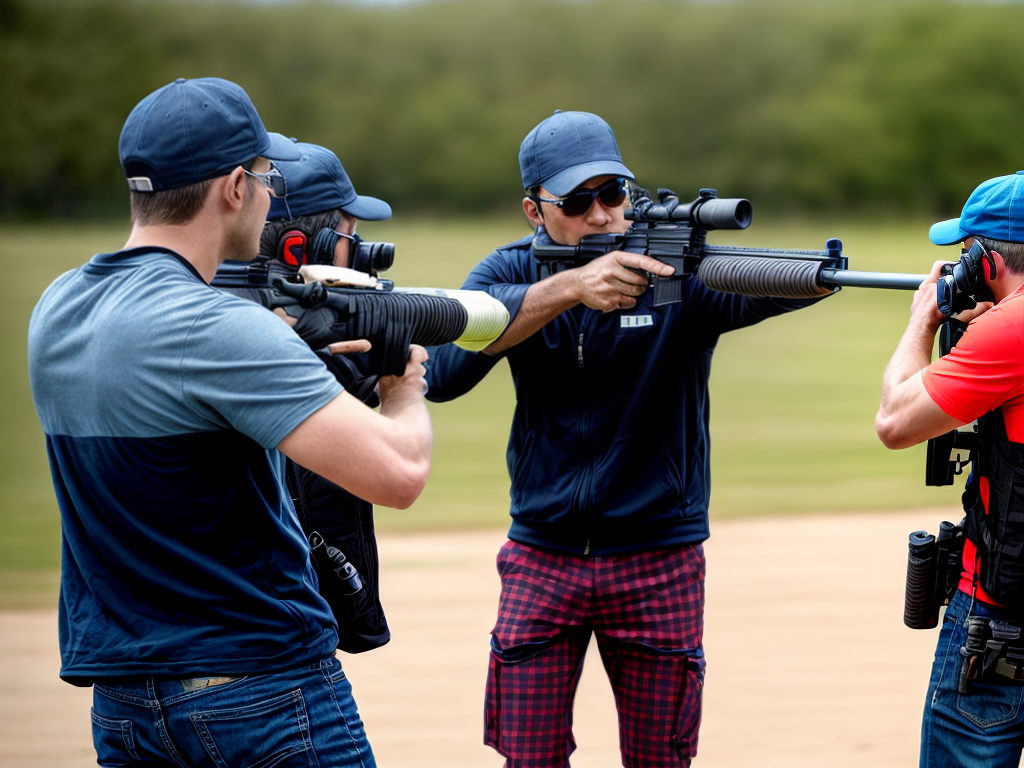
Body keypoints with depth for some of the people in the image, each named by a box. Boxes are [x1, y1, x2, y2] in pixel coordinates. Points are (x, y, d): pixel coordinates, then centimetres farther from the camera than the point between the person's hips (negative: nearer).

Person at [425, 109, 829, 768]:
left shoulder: (679, 268, -7)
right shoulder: (513, 272, -2)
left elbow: (756, 289, -29)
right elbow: (441, 371, -21)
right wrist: (569, 287, -31)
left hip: (659, 560, -1)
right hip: (543, 558, 1)